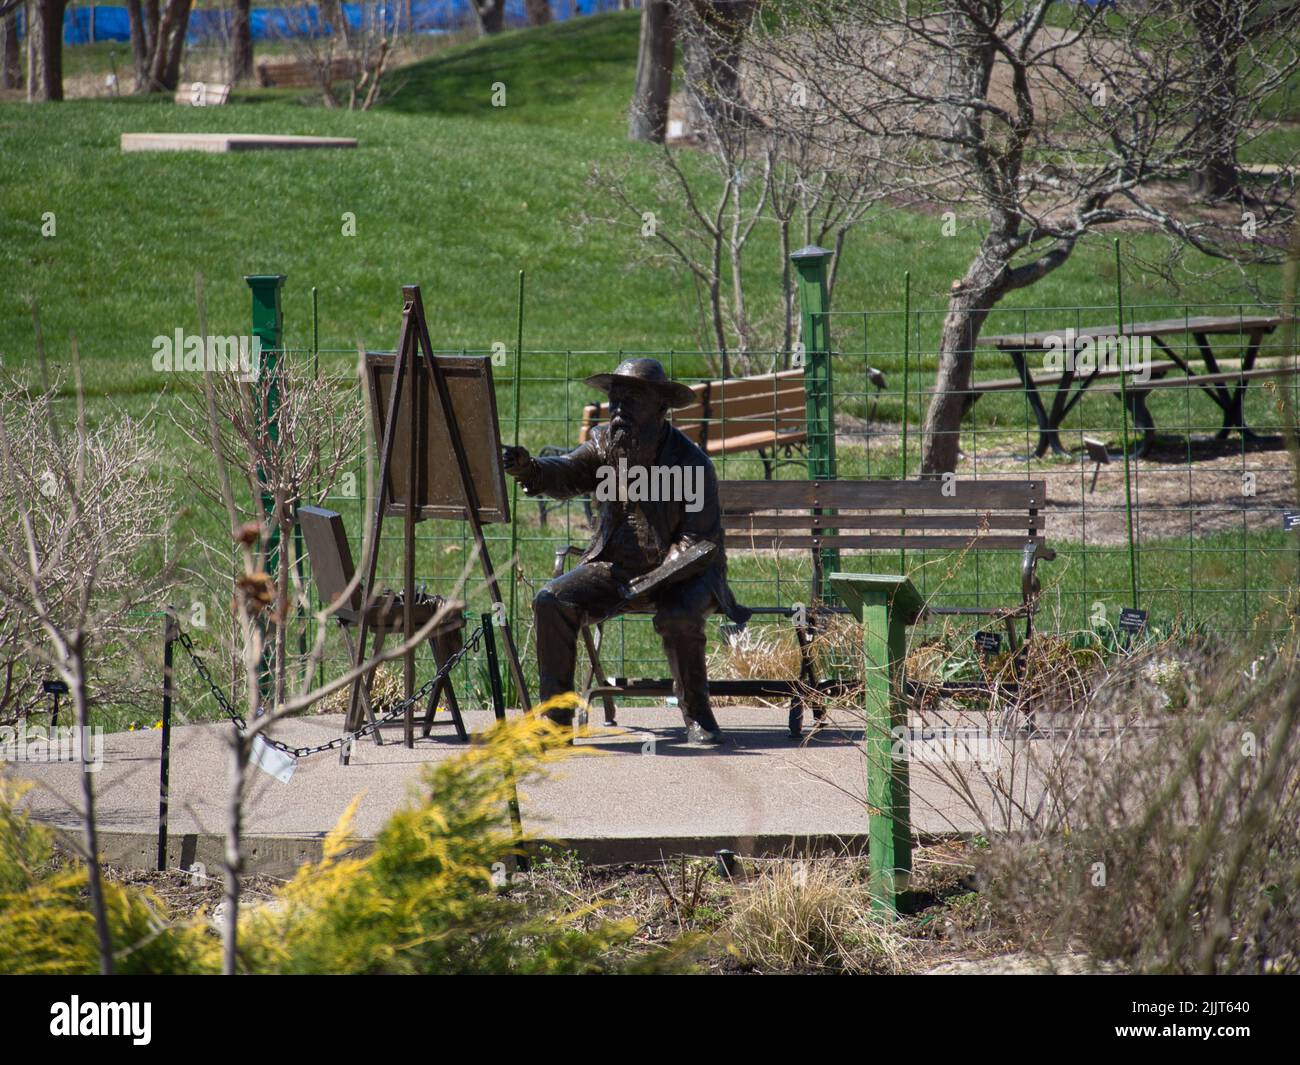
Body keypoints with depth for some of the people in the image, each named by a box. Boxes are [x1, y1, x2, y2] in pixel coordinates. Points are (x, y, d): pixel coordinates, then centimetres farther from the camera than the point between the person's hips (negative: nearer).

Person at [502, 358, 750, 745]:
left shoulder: (691, 462, -13)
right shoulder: (604, 444, 3)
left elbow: (698, 541, -16)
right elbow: (566, 473, -11)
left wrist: (653, 581, -26)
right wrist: (528, 469, -34)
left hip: (679, 572, -4)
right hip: (614, 566, 5)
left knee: (678, 618, -36)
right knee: (551, 603, -18)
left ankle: (697, 716, -15)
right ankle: (555, 718, -12)